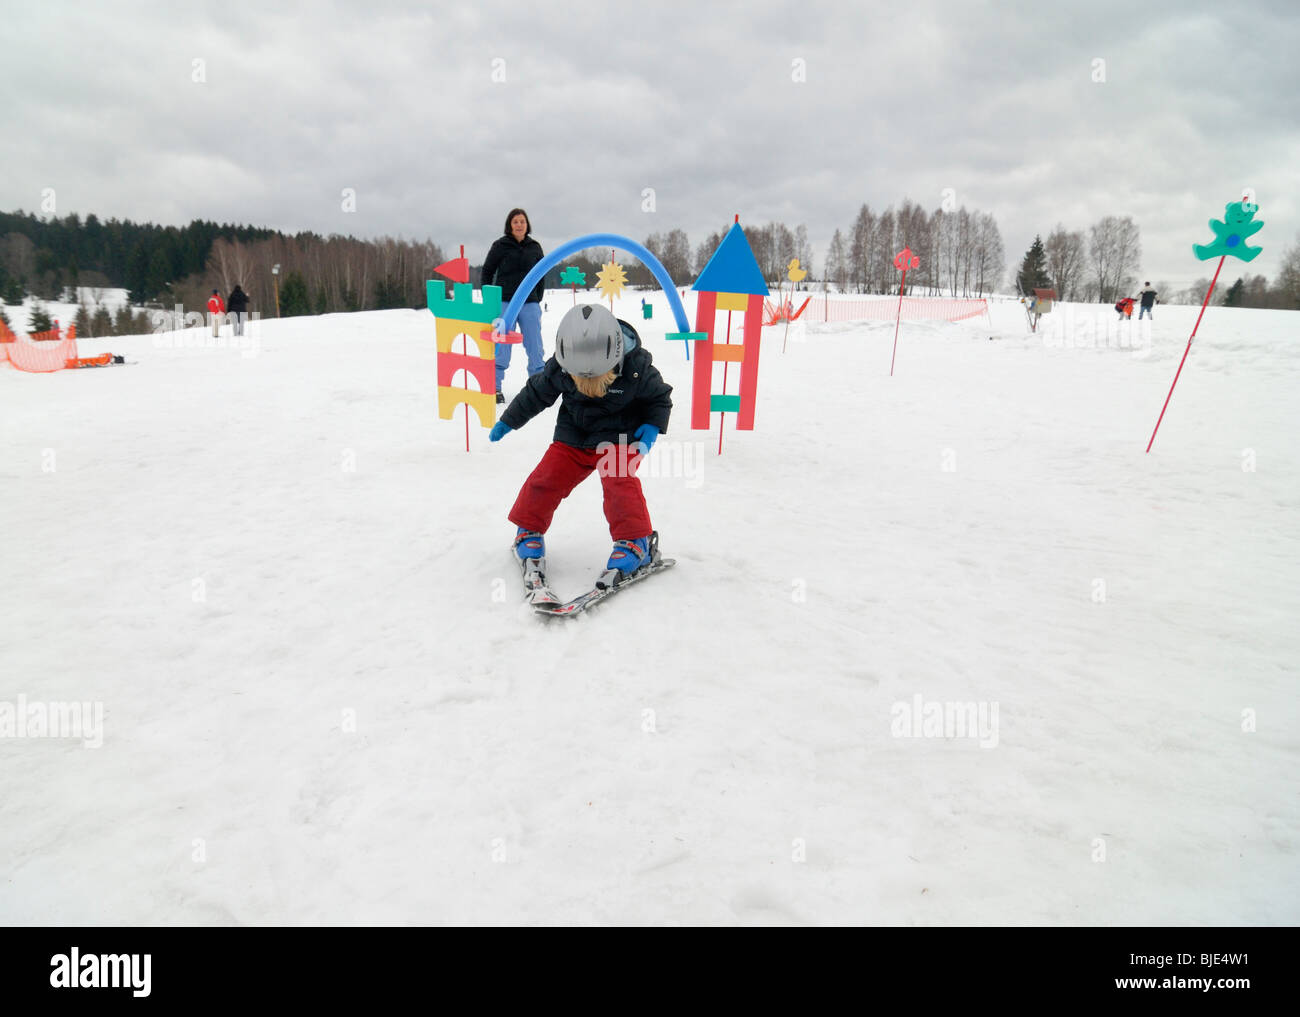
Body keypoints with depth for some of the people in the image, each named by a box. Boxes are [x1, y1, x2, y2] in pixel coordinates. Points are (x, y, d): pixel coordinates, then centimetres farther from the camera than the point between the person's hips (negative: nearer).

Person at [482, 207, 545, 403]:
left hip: (529, 303, 2)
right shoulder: (500, 245, 1)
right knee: (501, 347, -2)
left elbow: (541, 275, 17)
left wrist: (538, 300, 10)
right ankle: (495, 387, 5)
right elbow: (487, 271, 7)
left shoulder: (534, 247, 9)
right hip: (504, 303, -2)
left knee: (535, 347, 3)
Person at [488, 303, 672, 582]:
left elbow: (660, 397, -2)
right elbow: (536, 393, 3)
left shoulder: (637, 368, -22)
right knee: (547, 477, -3)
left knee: (620, 481, -23)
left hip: (618, 437, -3)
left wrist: (651, 428, -16)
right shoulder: (558, 368, -16)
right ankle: (528, 530, 20)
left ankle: (635, 541, -10)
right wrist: (508, 421, 11)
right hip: (573, 435, 3)